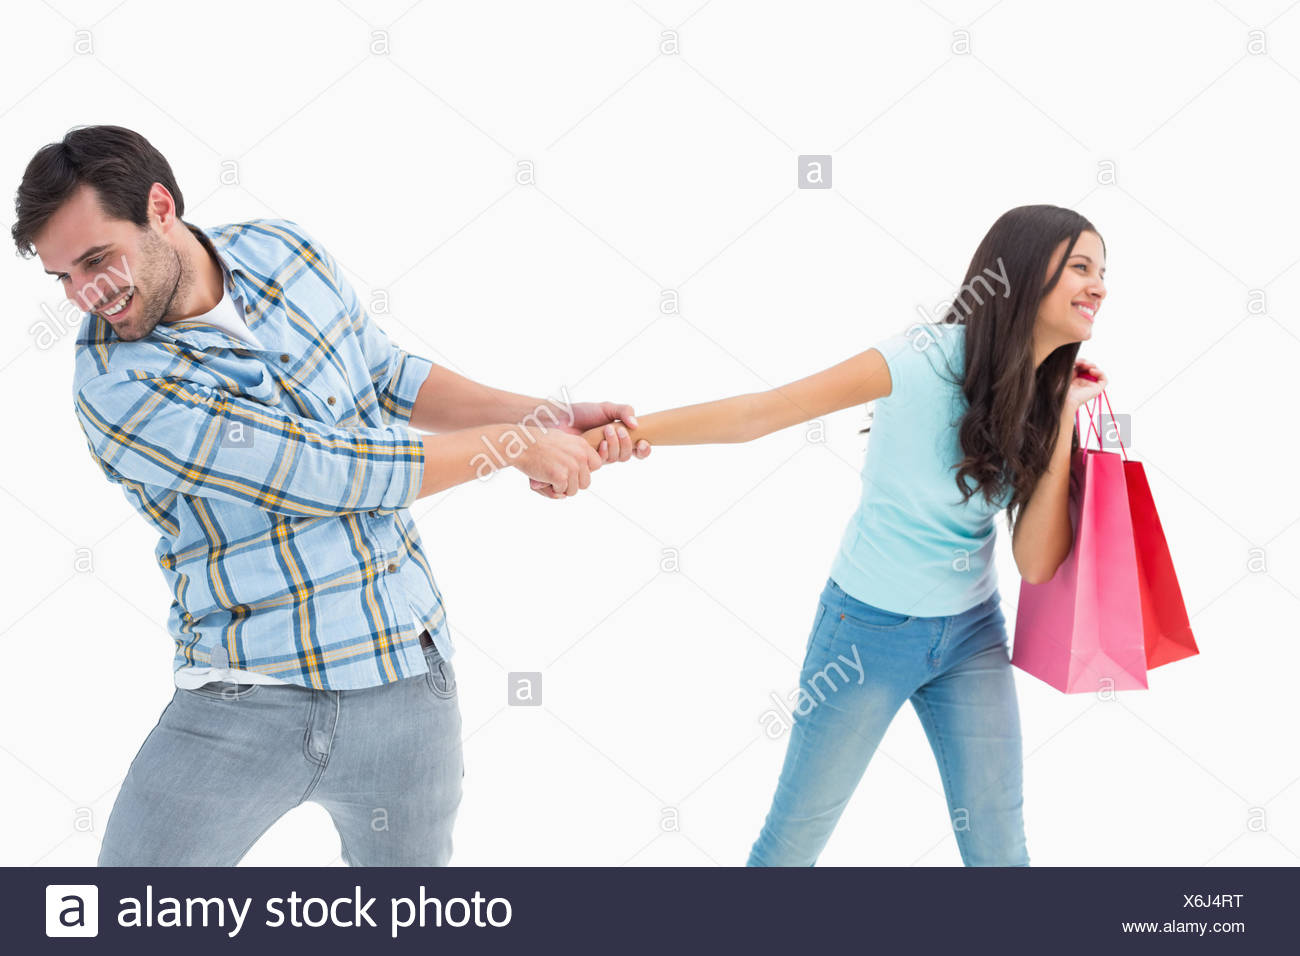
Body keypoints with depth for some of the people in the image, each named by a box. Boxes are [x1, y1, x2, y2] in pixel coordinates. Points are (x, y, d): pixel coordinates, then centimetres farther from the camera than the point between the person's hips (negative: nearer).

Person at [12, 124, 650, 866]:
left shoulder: (283, 252, 2)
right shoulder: (116, 388, -18)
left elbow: (391, 378, 18)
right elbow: (338, 474, -19)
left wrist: (542, 416, 7)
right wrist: (514, 446, -9)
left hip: (404, 689, 4)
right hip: (243, 703, -4)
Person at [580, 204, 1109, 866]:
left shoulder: (1045, 397, -1)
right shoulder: (929, 358, -19)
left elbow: (1037, 564, -9)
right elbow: (760, 412, -21)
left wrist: (1064, 420, -14)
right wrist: (619, 433, -28)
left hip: (972, 635, 5)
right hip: (870, 626, -5)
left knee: (998, 847, 9)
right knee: (795, 836, 7)